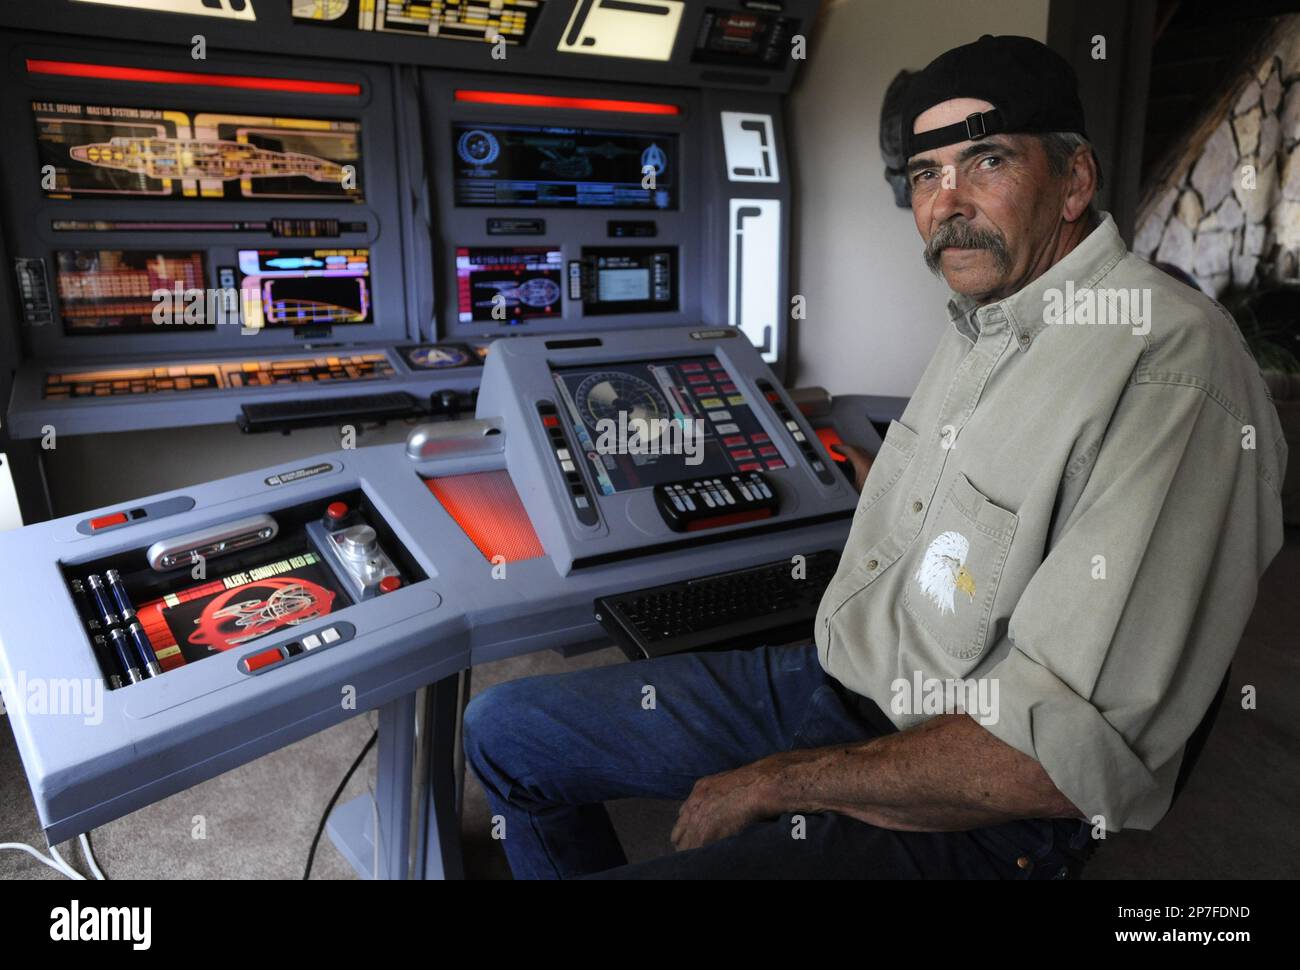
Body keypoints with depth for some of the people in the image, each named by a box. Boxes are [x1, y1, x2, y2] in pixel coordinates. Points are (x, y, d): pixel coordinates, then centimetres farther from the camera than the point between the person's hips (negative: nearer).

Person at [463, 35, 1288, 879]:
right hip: (833, 677, 9)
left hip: (972, 819, -8)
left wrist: (773, 785, -18)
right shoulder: (978, 325, 8)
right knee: (506, 730, 9)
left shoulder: (1172, 364, -22)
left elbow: (1067, 755, -27)